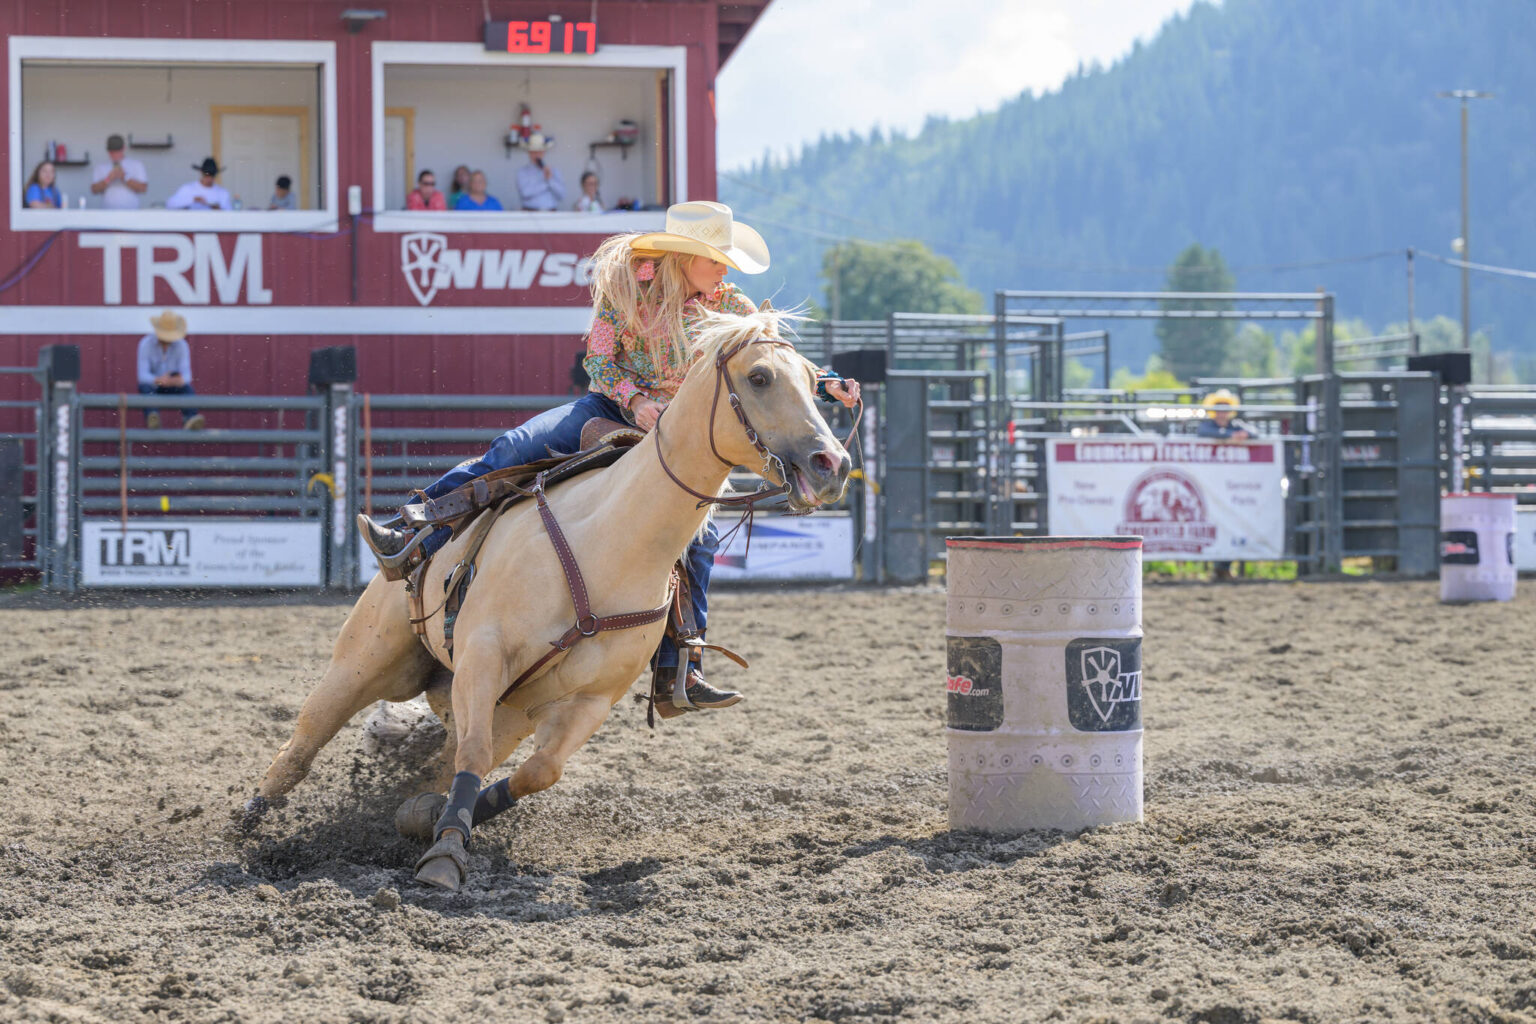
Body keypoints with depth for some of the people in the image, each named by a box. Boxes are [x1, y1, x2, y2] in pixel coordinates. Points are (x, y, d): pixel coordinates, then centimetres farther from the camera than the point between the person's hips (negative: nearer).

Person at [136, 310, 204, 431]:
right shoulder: (146, 344, -19)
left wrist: (179, 380, -45)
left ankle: (191, 420, -54)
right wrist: (159, 380, -46)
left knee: (187, 388, -30)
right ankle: (153, 420, -63)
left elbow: (186, 376, -19)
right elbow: (143, 376, -25)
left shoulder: (181, 345, -13)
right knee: (146, 387, -37)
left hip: (171, 389, 2)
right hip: (152, 386, -2)